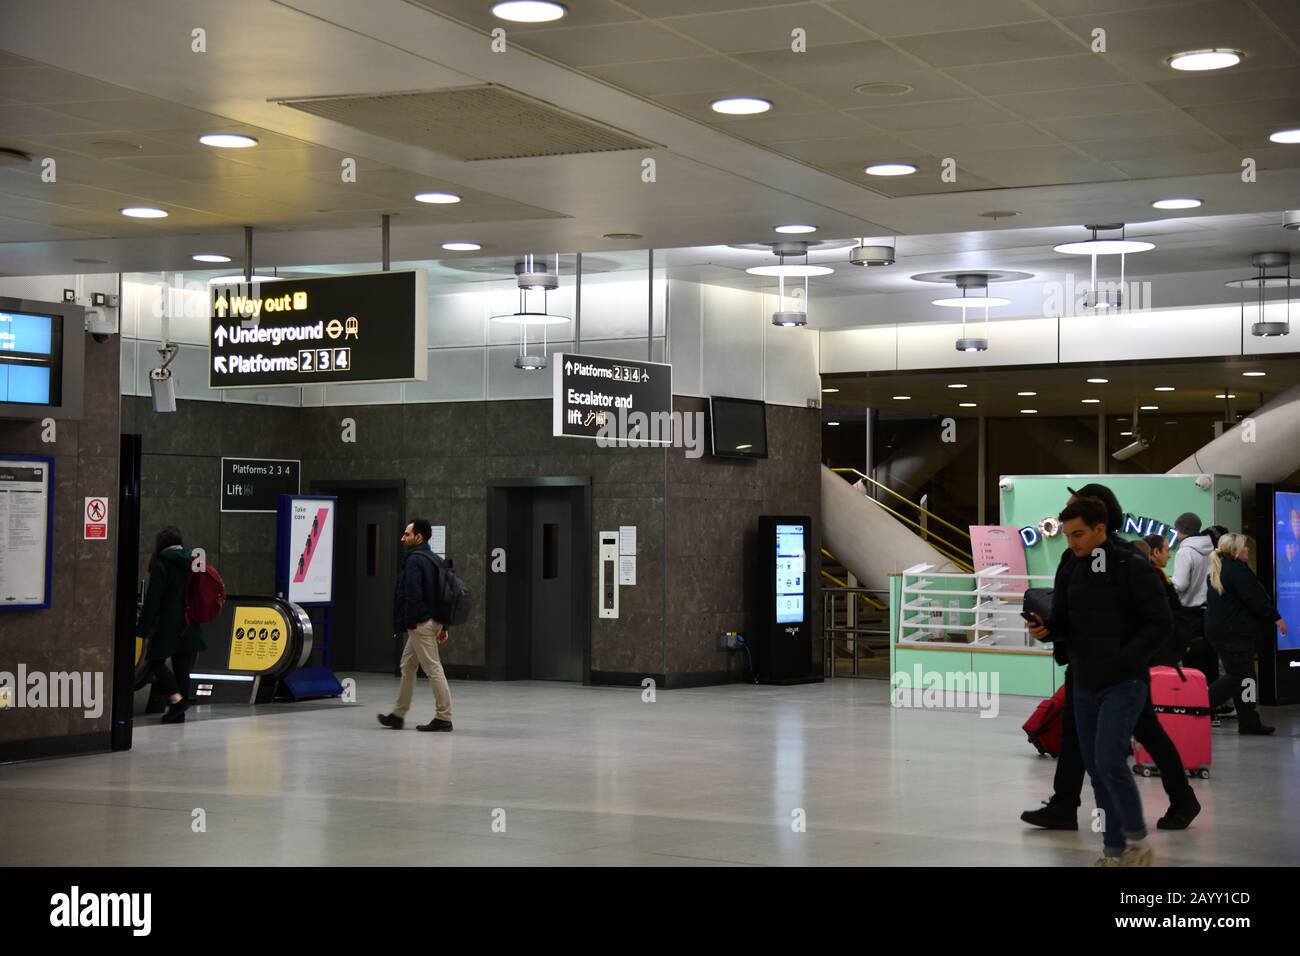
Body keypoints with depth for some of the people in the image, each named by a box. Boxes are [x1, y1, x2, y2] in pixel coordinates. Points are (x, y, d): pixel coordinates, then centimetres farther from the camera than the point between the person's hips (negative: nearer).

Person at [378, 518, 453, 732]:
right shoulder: (432, 559, 17)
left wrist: (409, 623, -19)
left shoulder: (414, 560, -14)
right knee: (407, 666, 17)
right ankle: (398, 715, 23)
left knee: (433, 670, -7)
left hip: (420, 624, -10)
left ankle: (444, 718, -5)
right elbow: (441, 594, 18)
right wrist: (443, 626, 19)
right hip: (432, 621, 10)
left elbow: (413, 595, -22)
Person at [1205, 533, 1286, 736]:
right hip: (1235, 632, -10)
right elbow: (1256, 599, -15)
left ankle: (1249, 722, 11)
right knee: (1238, 677, -6)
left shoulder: (1218, 570, 18)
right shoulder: (1237, 569, -13)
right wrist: (1276, 618, -6)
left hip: (1218, 629, 10)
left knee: (1239, 676, 10)